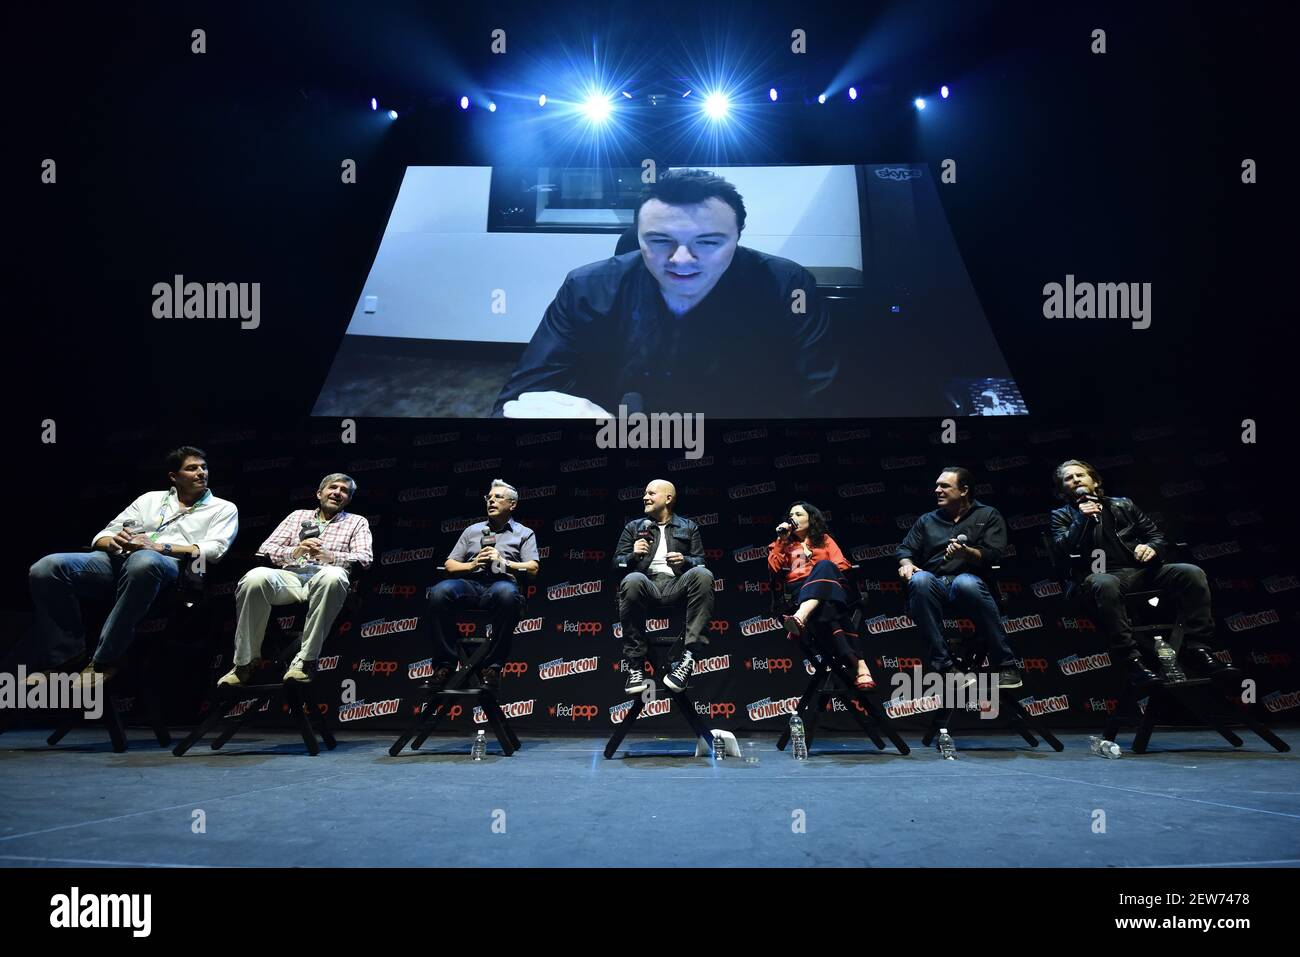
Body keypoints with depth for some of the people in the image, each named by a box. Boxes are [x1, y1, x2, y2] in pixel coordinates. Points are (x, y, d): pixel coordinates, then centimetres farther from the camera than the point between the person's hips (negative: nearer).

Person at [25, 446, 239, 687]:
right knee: (46, 568, -24)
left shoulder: (223, 508, 19)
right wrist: (113, 542, -4)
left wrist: (159, 547, -11)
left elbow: (214, 549, 0)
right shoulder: (151, 498, 29)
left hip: (172, 564, -4)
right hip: (120, 559, 4)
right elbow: (102, 535, 22)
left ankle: (104, 660, -29)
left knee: (144, 562, -43)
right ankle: (68, 654, -7)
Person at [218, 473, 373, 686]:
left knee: (333, 576, -40)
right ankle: (243, 663, -23)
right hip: (290, 575, 2)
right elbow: (265, 549, 16)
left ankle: (305, 660, -34)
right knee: (255, 578, -33)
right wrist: (295, 552, -6)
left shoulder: (357, 522, 22)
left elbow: (365, 558, 3)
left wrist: (328, 555, -14)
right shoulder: (298, 516, 28)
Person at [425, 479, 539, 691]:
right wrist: (473, 564, 2)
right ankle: (445, 663, -25)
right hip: (470, 582, 3)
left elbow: (532, 569, 6)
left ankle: (492, 666, -32)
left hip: (501, 582, -3)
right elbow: (450, 565, 22)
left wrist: (504, 562, -7)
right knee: (440, 592, -33)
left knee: (508, 594, -42)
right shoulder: (472, 530, 30)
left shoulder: (524, 534, 21)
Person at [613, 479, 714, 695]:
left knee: (702, 575, -34)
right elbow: (617, 562, 17)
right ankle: (634, 664, -30)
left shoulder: (688, 527, 24)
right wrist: (633, 555, -5)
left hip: (677, 585, 0)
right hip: (647, 584, 0)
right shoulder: (634, 527, 25)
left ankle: (689, 655, -37)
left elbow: (700, 561, 14)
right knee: (632, 580, -38)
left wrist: (685, 561, -8)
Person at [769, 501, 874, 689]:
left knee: (824, 566, -39)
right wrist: (781, 540, 8)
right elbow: (773, 568, 11)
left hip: (829, 589, 0)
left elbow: (842, 565, 13)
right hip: (799, 592, 0)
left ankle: (800, 618, -64)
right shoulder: (786, 544, 31)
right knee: (825, 606, -39)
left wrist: (824, 570, -6)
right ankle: (858, 664, -54)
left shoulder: (825, 539, 29)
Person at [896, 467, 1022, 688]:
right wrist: (906, 563, -6)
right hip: (934, 585, 3)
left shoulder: (988, 515, 15)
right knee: (920, 579, -35)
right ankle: (943, 664, -35)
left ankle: (1005, 664, -29)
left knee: (965, 582, -40)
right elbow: (905, 548, 18)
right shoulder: (927, 520, 25)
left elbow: (993, 556, 1)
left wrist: (967, 552, -19)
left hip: (971, 581, -2)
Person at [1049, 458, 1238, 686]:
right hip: (1102, 575, -4)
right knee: (1104, 584, -41)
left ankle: (1198, 650, -22)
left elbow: (1159, 537, 21)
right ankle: (1130, 659, -39)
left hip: (1141, 571, 4)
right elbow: (1061, 554, -2)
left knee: (1191, 573, -22)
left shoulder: (1123, 505, 24)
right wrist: (1081, 519, -9)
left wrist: (1152, 548, -3)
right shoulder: (1062, 516, 15)